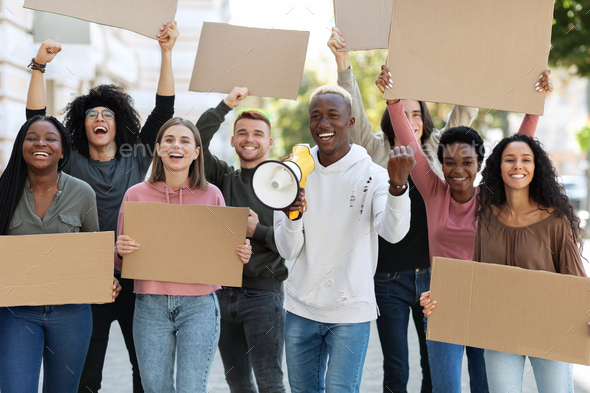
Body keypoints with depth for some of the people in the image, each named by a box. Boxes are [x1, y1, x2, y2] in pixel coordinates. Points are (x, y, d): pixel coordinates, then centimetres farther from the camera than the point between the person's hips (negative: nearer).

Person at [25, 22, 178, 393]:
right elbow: (37, 121, -1)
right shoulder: (72, 164, 7)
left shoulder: (135, 160, 9)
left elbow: (164, 111, 3)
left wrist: (167, 53, -4)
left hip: (135, 279, 1)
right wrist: (40, 66, -11)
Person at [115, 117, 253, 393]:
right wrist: (121, 251, -13)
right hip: (151, 306, 1)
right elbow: (120, 262, 10)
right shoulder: (136, 195, 4)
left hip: (199, 306, -1)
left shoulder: (212, 195, 4)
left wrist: (242, 255, -8)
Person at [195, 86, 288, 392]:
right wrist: (225, 106, -7)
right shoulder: (224, 178, 11)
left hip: (263, 291, -4)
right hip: (223, 291, 4)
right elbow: (196, 142, -4)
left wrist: (257, 231, -16)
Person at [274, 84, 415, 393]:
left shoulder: (372, 175, -8)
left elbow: (393, 232, -26)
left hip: (350, 311, -4)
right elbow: (288, 251, -1)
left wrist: (398, 184, -43)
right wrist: (293, 216, -21)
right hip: (301, 309, 4)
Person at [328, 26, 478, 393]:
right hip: (389, 277, -1)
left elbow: (465, 112, 1)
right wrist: (344, 63, -19)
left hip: (432, 274, 2)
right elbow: (356, 114, -8)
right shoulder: (378, 153, 3)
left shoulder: (436, 151, 7)